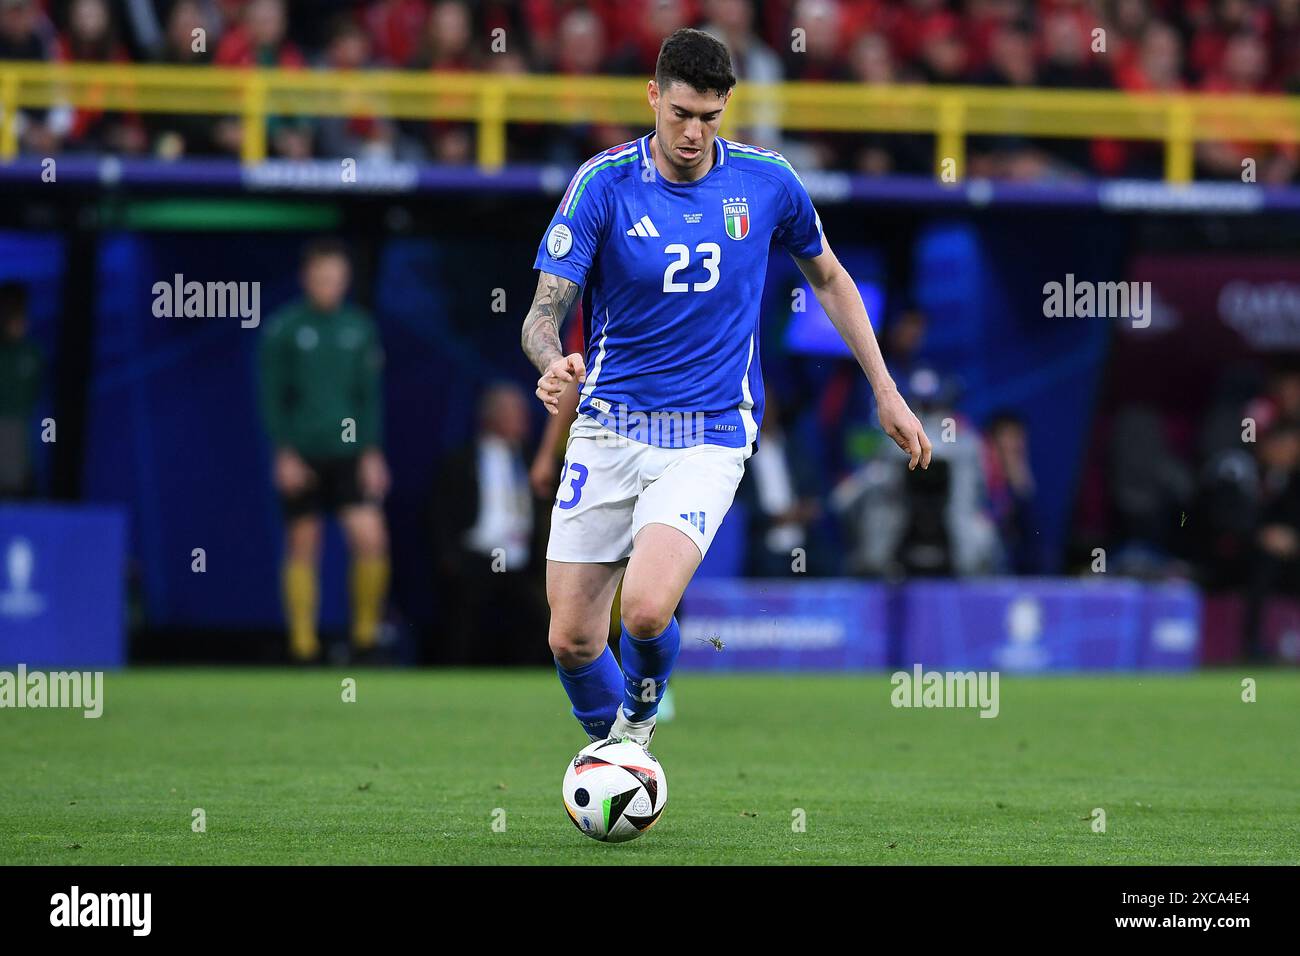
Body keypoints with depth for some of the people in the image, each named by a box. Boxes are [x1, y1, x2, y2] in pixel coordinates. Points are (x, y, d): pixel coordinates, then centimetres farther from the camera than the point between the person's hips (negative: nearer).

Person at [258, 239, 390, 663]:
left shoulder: (359, 327, 8)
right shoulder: (283, 328, -1)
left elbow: (370, 394, 11)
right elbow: (271, 396, -1)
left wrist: (372, 452, 4)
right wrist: (284, 452, -8)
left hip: (350, 454, 2)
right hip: (301, 459, -2)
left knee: (371, 537, -11)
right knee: (302, 547, 1)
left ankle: (365, 634, 2)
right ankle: (303, 644, 7)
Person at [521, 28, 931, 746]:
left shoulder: (767, 181, -2)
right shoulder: (604, 182, -8)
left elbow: (828, 278, 16)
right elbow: (543, 312, -11)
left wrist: (885, 392, 15)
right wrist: (553, 362, -35)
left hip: (710, 437, -1)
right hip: (609, 428, 1)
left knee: (647, 610, -23)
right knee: (570, 640, -1)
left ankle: (640, 714, 10)